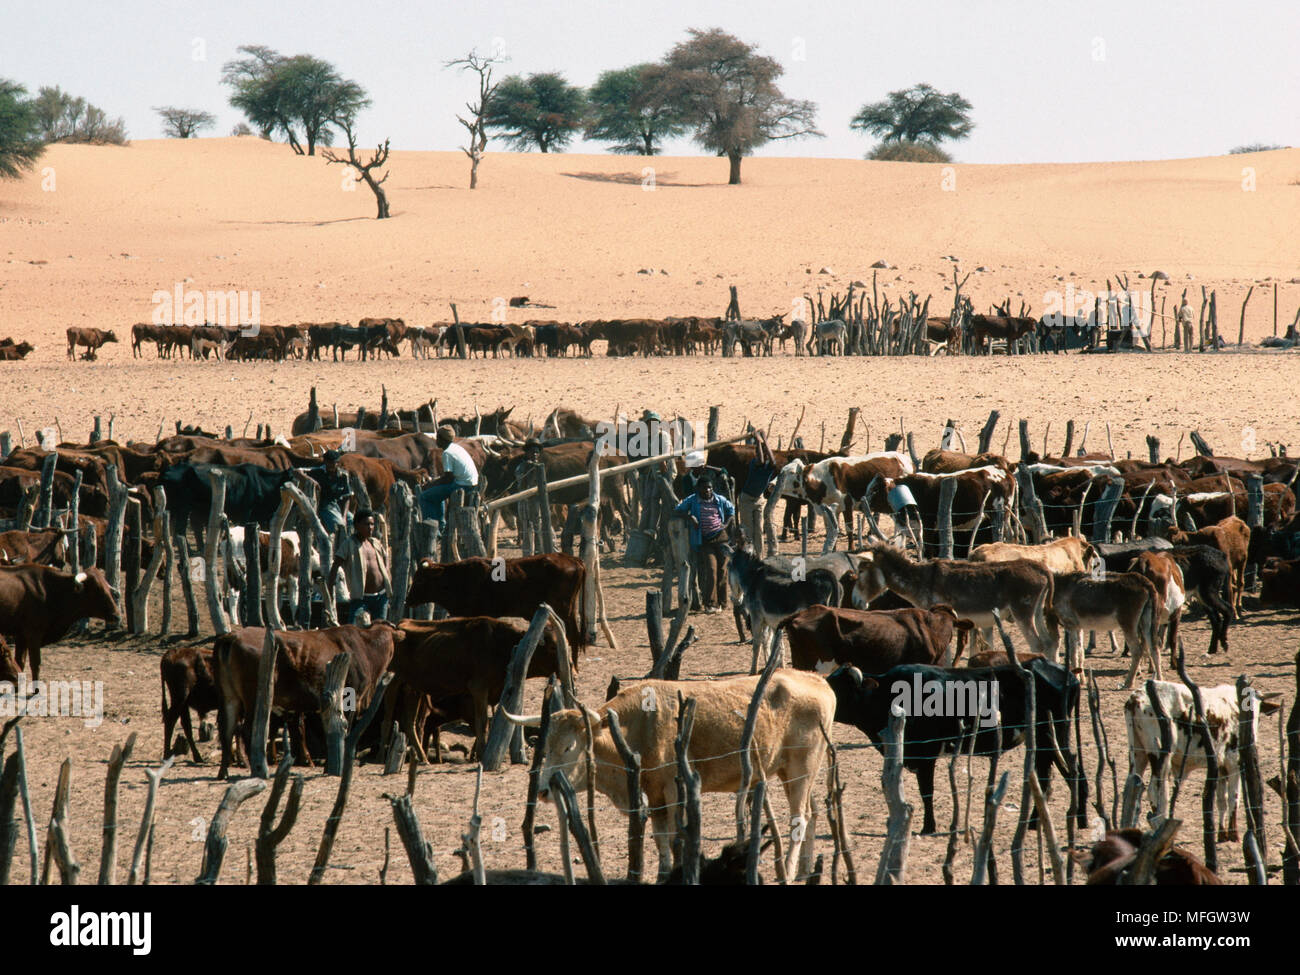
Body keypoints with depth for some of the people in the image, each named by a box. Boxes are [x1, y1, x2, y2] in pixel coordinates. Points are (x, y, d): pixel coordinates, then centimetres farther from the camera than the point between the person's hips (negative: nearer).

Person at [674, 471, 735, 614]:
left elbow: (731, 509, 24)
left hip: (721, 537, 3)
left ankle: (721, 602, 10)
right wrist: (690, 517, -15)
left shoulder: (719, 500, 9)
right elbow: (678, 511, 1)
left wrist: (727, 524, 9)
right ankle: (710, 603, -10)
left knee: (722, 570, 0)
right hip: (705, 541, -3)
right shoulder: (693, 500, 2)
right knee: (711, 569, -14)